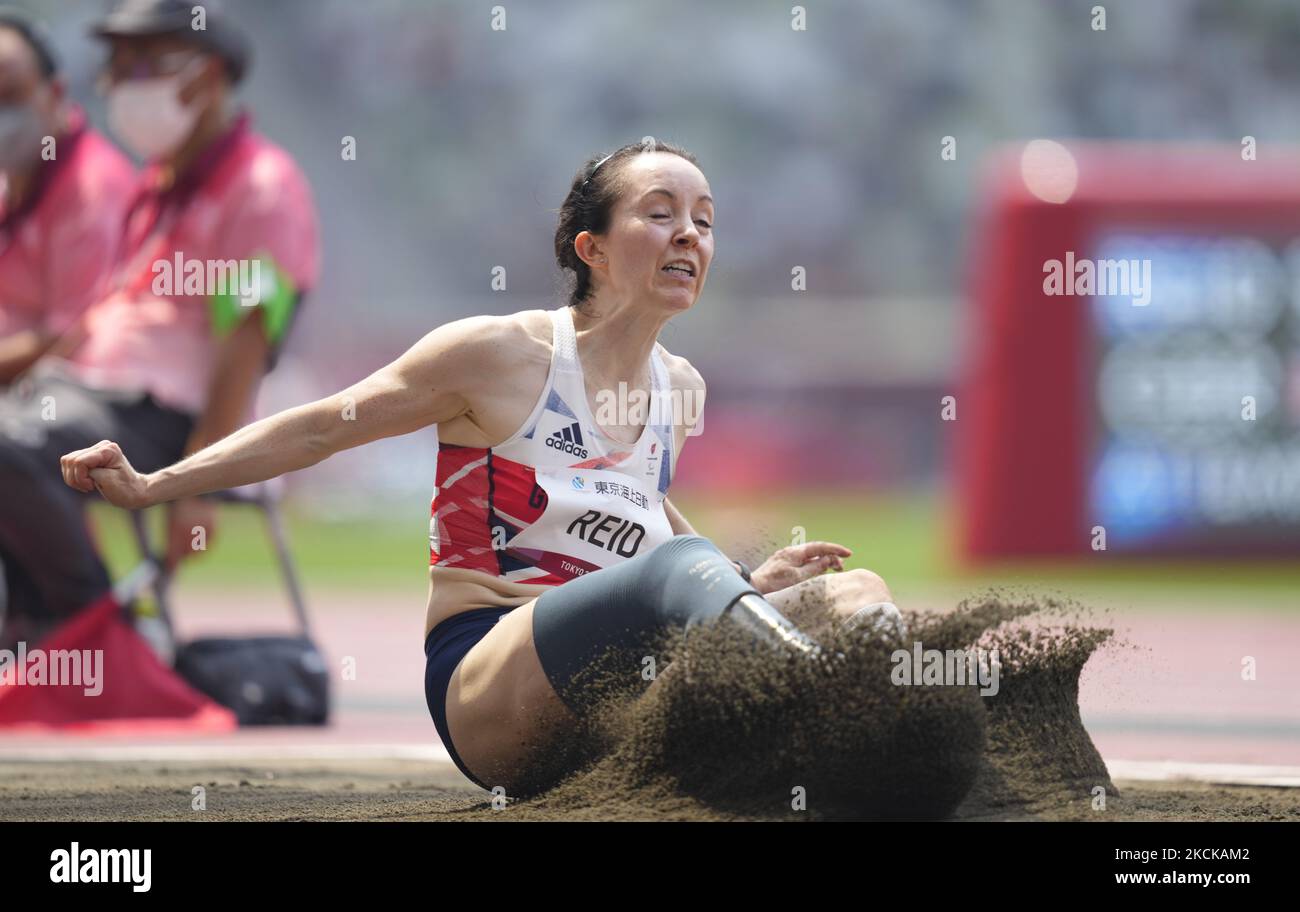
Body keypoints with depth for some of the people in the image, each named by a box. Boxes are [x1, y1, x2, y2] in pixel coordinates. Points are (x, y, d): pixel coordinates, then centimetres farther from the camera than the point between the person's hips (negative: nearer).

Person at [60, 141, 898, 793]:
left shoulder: (679, 388, 17)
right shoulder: (499, 355, 0)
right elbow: (318, 430, 7)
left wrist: (750, 579, 20)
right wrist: (151, 487, 4)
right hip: (483, 670, -6)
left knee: (851, 593, -19)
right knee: (682, 567, -38)